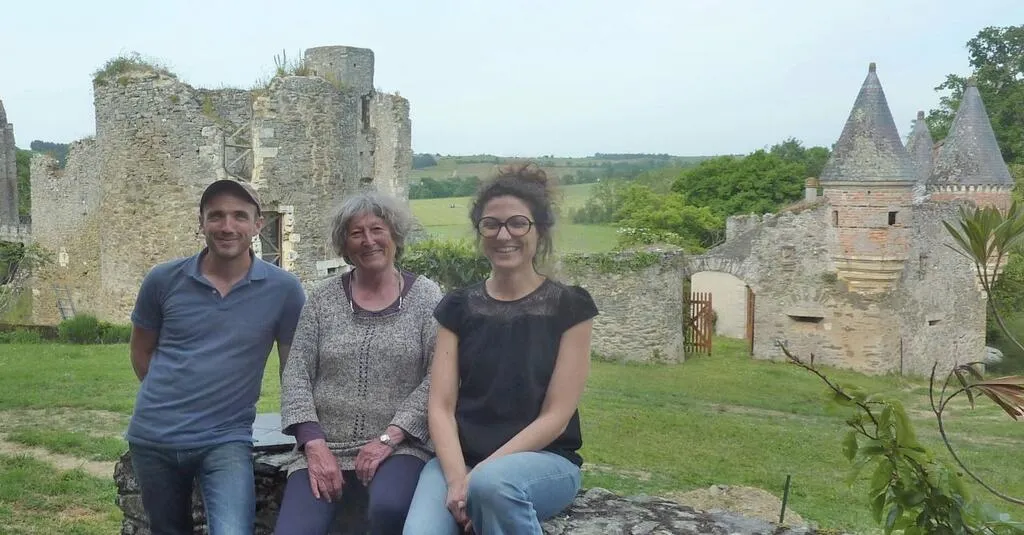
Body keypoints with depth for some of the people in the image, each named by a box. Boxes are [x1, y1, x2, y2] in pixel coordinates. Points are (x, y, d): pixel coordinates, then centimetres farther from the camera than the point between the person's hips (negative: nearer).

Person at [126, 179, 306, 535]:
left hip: (226, 440, -2)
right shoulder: (163, 280, -3)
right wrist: (168, 400, 7)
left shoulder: (282, 289, -7)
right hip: (152, 437, 3)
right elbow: (141, 351, 12)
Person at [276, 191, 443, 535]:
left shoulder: (425, 296, 2)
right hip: (324, 447, 2)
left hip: (399, 447, -1)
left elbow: (437, 378, -6)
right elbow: (296, 375, 3)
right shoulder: (324, 297, 7)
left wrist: (389, 438, -14)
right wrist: (314, 445, -9)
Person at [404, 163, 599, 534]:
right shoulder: (458, 307, 8)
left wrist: (481, 472, -15)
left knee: (493, 483, -36)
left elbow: (556, 416, -6)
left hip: (545, 460, -1)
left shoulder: (569, 307, -1)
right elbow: (441, 406, 1)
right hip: (459, 459, 2)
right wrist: (457, 477, -17)